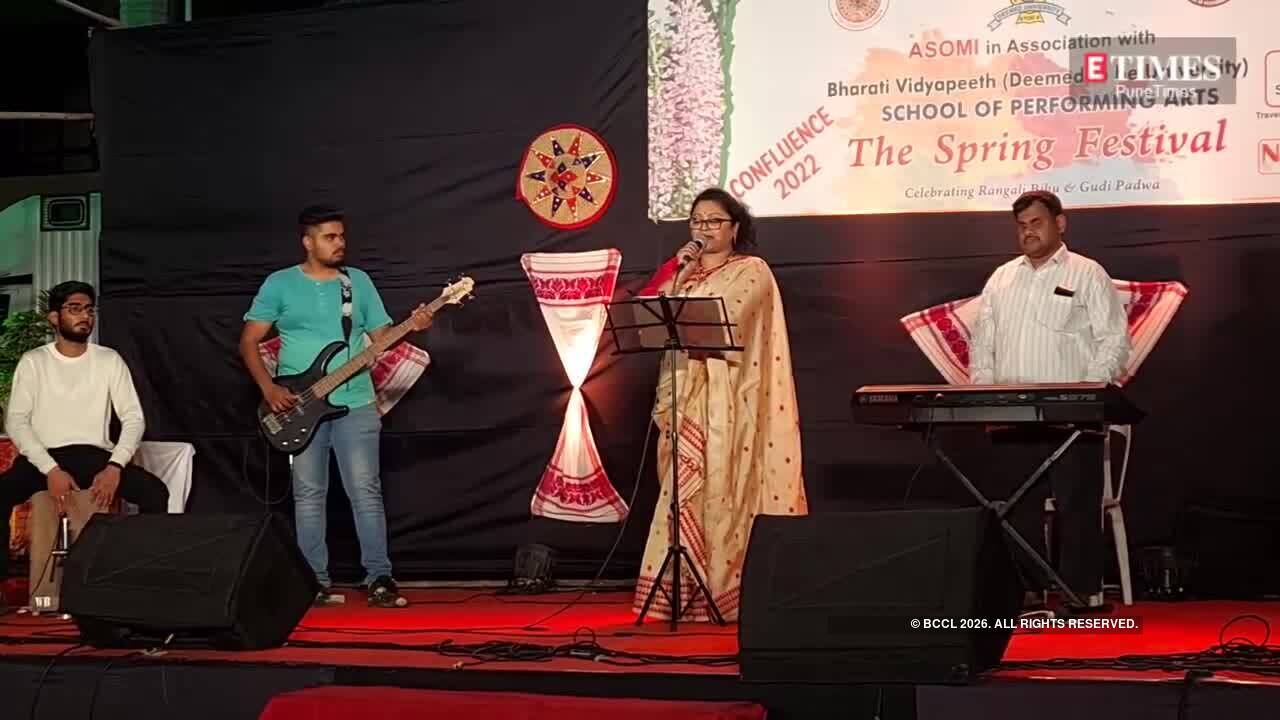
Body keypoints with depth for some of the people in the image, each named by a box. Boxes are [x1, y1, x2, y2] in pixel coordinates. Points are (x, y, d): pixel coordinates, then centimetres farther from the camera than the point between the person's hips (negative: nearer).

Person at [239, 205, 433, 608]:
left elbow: (381, 337, 9)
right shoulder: (279, 284, 2)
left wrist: (412, 327, -11)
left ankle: (379, 578, -1)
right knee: (308, 494, 2)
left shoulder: (359, 281, 9)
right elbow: (248, 342, 2)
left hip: (355, 404, 1)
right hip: (299, 405, -1)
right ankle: (315, 582, 8)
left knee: (366, 490, -4)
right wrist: (269, 389, -9)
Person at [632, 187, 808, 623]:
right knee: (685, 487, 0)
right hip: (684, 396, 5)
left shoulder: (751, 271, 2)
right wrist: (675, 272, -1)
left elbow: (724, 318, -13)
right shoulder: (682, 271, 20)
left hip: (727, 399, -5)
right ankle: (682, 592, 1)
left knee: (722, 486, -9)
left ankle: (724, 592, -7)